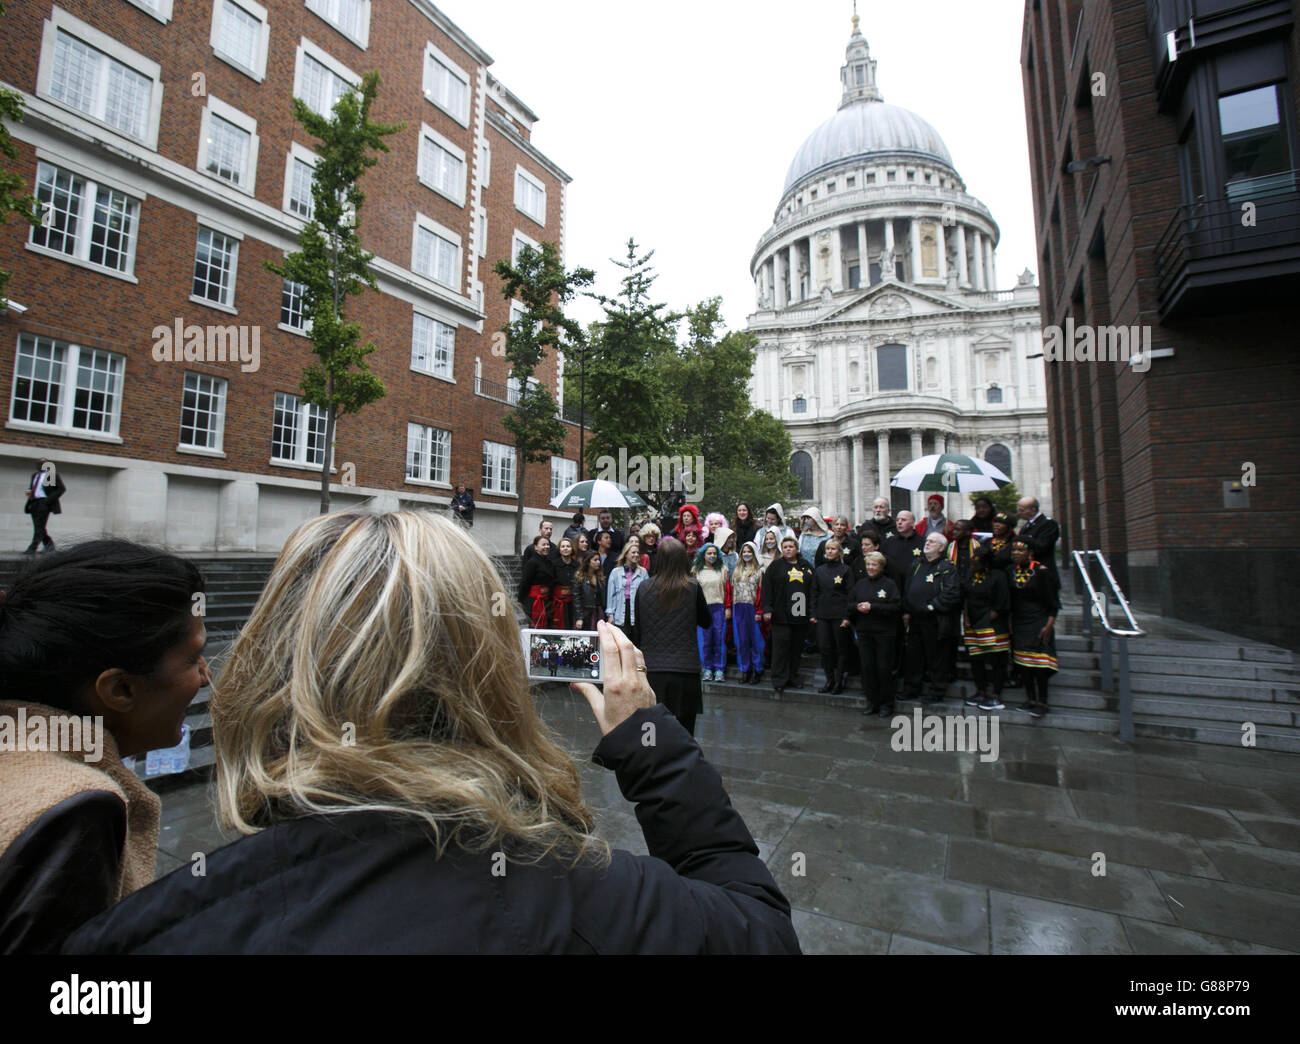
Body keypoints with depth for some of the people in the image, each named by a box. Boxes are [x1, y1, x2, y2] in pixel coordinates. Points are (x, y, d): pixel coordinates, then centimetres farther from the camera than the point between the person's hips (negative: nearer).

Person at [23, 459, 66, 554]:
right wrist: (29, 492, 6)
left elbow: (62, 488, -7)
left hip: (44, 502, -7)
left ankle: (32, 548, -12)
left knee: (40, 526, -10)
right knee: (37, 527, 5)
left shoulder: (53, 474, -3)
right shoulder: (34, 475, 18)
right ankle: (49, 545, 15)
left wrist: (50, 498, -15)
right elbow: (31, 487, 30)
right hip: (34, 503, 7)